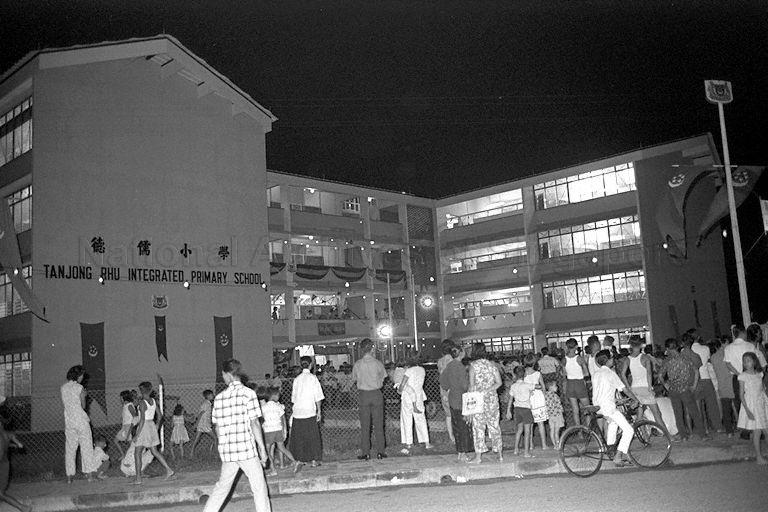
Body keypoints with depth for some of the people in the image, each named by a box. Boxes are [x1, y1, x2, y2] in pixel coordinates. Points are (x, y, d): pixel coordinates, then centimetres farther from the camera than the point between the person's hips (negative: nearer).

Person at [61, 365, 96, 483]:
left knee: (69, 449, 8)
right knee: (86, 447, 0)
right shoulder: (79, 387, -9)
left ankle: (69, 477, 7)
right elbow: (83, 406, -6)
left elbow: (64, 403, 15)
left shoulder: (63, 387, 6)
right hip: (81, 420, -5)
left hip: (68, 419, 5)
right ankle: (90, 474, -1)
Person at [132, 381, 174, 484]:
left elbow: (142, 420, -20)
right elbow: (159, 414, 12)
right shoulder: (153, 401, 5)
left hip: (144, 427, -7)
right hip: (152, 426, 7)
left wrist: (137, 434, -18)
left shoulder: (142, 403, -17)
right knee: (155, 451, 14)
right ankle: (168, 470, 4)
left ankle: (138, 478, 7)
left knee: (137, 453, 5)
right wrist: (156, 425, 24)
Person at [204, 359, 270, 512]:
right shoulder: (248, 393, -7)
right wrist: (262, 448, -4)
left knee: (222, 486, 18)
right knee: (259, 487, 4)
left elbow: (217, 427, 11)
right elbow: (254, 423, -10)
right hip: (247, 448, -5)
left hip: (227, 451, 5)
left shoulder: (219, 398, 6)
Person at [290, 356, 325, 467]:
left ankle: (299, 459, 13)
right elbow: (318, 397, -7)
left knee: (298, 437, 11)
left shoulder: (296, 379, 5)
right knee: (312, 436, 7)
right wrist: (319, 411, -3)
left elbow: (293, 398, 9)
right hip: (310, 412, -3)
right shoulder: (313, 378, -5)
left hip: (297, 411, 3)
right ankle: (314, 460, 8)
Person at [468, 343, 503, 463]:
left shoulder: (473, 365, -6)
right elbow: (499, 382, 3)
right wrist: (488, 390, 6)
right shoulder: (491, 365, 6)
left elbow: (471, 385, -6)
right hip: (492, 398, 4)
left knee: (478, 426, 1)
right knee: (494, 426, 11)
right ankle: (500, 454, 15)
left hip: (479, 399, -4)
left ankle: (478, 457, 2)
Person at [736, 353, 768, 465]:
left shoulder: (759, 374, 4)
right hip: (751, 405, -4)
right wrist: (747, 410, -16)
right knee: (757, 432, -3)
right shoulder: (743, 376, -9)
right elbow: (741, 395, -9)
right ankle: (759, 457, 6)